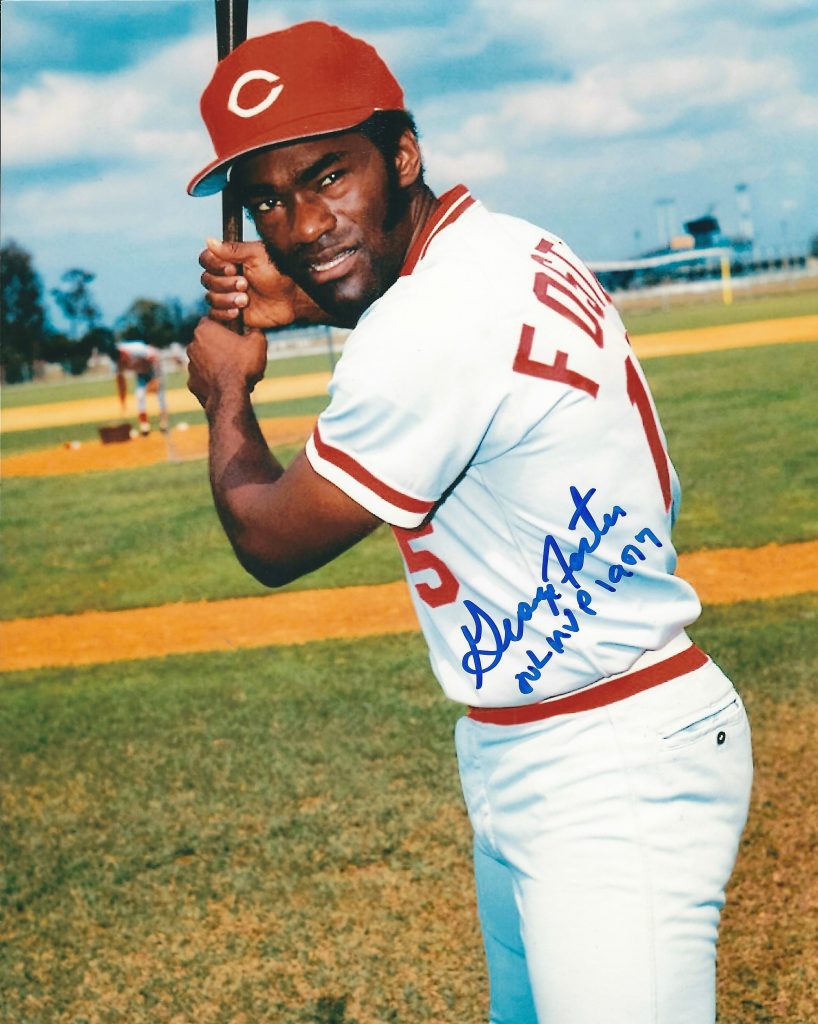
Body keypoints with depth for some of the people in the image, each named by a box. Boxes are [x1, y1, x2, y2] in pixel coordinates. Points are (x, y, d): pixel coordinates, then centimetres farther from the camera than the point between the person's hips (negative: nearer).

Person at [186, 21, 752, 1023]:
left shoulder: (428, 332, -25)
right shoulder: (510, 246, 4)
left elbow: (270, 542, -11)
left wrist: (225, 394, 7)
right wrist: (303, 302, 18)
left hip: (615, 778, -11)